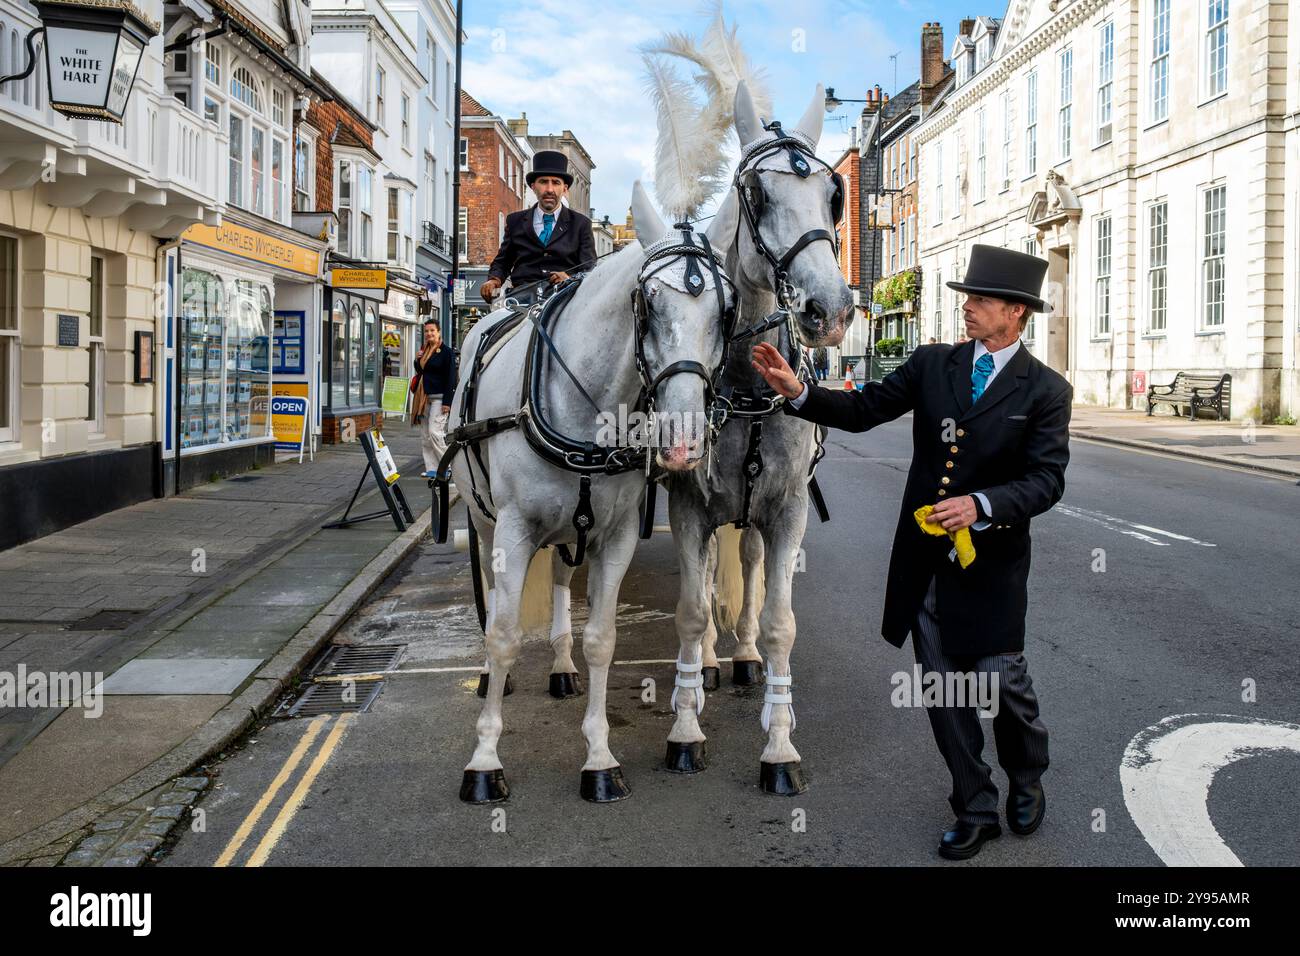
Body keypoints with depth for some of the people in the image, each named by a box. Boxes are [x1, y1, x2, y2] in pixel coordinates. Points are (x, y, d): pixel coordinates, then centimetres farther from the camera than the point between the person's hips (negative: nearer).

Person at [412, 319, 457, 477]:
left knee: (434, 431, -16)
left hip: (439, 397, -7)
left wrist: (447, 402, -16)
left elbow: (451, 378, -10)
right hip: (424, 398, 7)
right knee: (424, 436, 4)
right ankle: (431, 469, 7)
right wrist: (417, 361, 3)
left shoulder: (447, 351, -6)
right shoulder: (424, 350, 15)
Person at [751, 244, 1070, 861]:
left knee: (1004, 684, 5)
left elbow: (1046, 480, -12)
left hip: (990, 561, -3)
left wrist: (982, 504, -26)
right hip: (924, 558, 4)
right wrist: (798, 393, -14)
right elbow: (864, 409, 0)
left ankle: (1027, 782, 37)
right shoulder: (933, 364, 4)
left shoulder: (1046, 391, -5)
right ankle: (975, 810, 25)